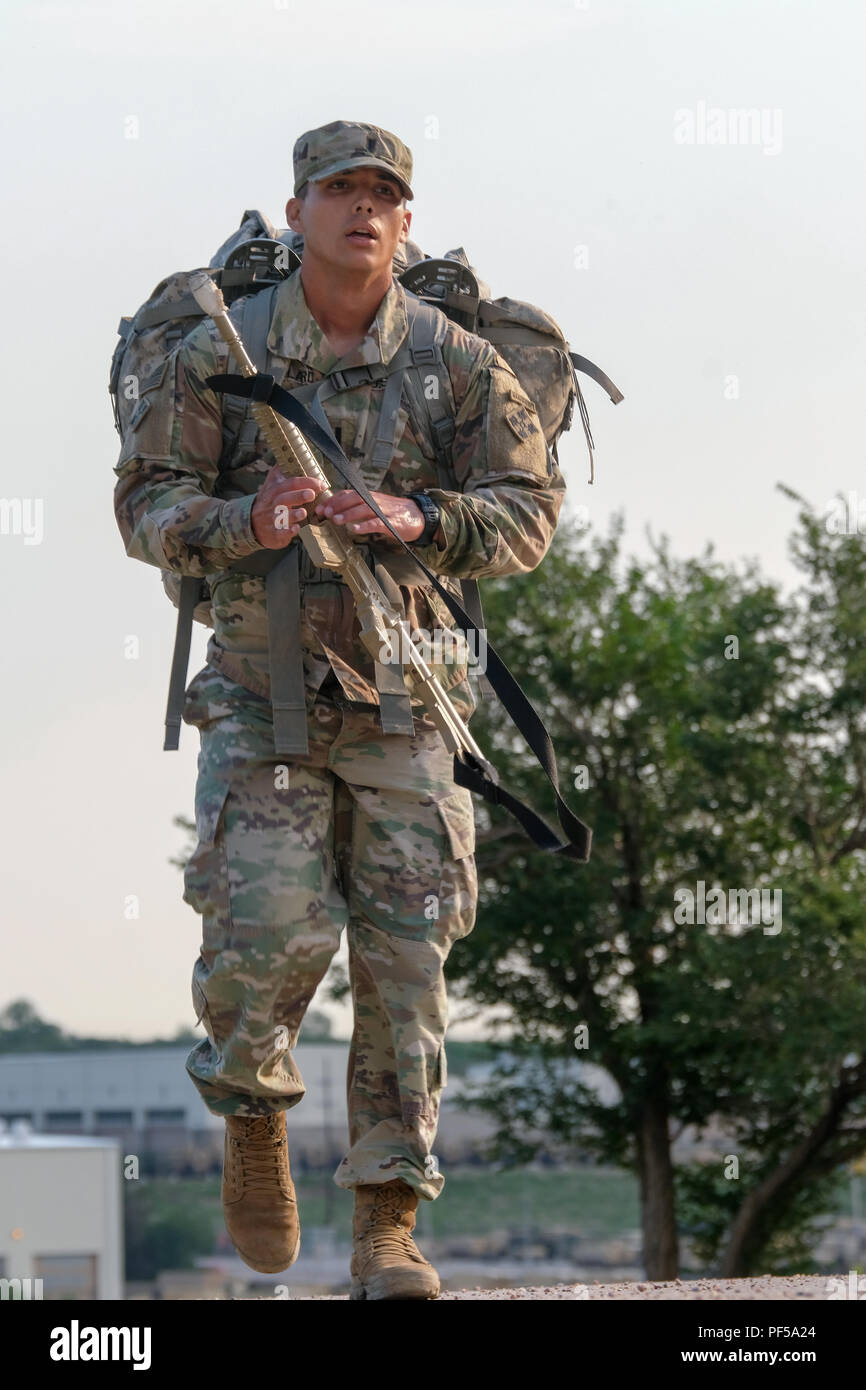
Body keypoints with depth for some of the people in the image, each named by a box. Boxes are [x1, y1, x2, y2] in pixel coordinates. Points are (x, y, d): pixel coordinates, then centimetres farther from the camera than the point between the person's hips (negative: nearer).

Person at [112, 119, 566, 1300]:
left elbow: (529, 514, -3)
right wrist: (244, 522, -21)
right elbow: (147, 504, -1)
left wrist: (419, 520, -22)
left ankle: (388, 1230, 3)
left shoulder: (459, 364, -1)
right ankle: (254, 1115, 19)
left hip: (402, 694, 1)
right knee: (267, 927, -14)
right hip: (263, 690, -1)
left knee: (405, 955, -3)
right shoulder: (218, 356, -2)